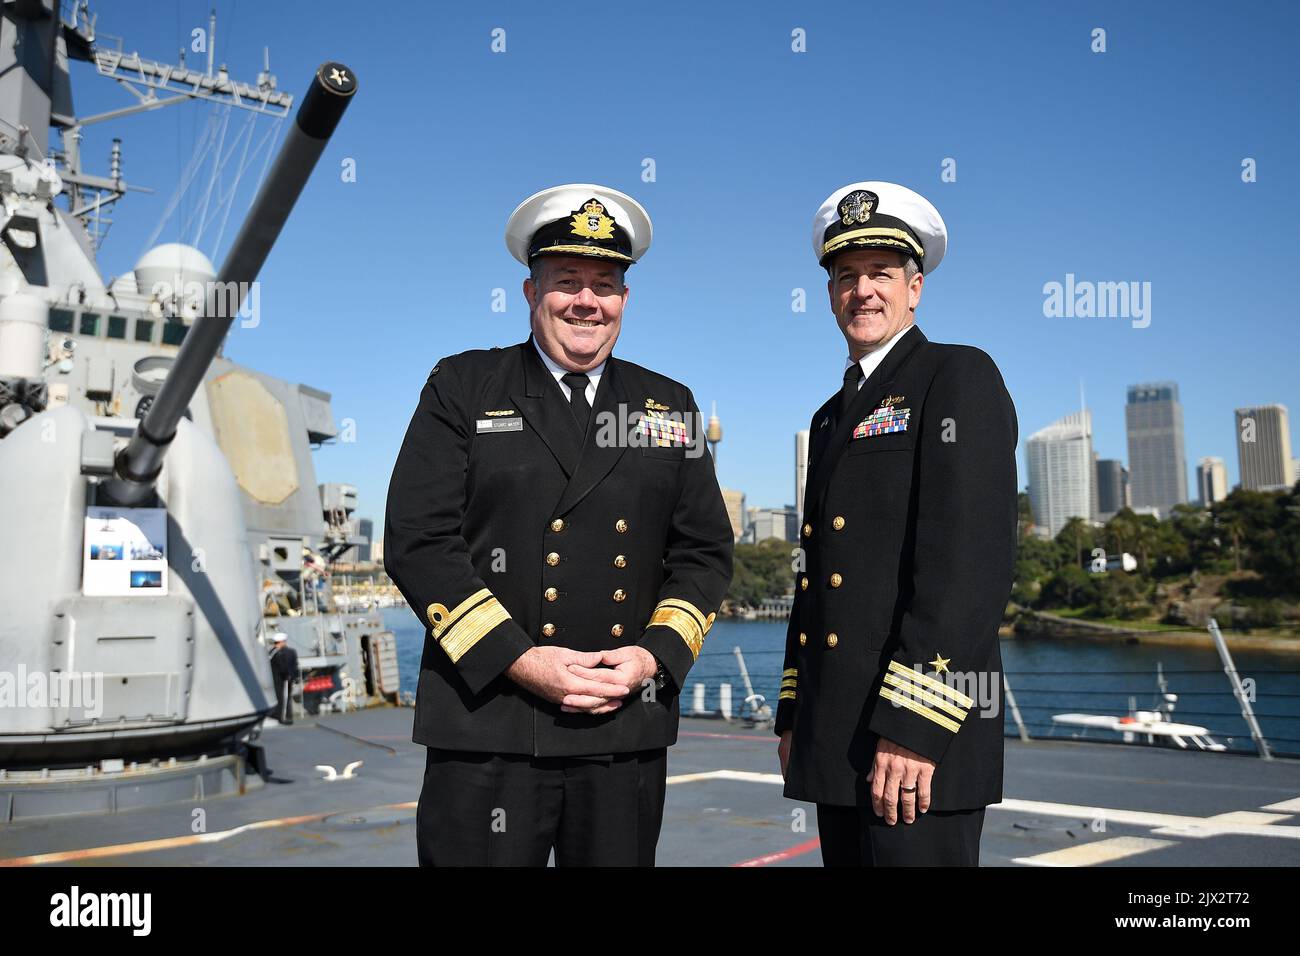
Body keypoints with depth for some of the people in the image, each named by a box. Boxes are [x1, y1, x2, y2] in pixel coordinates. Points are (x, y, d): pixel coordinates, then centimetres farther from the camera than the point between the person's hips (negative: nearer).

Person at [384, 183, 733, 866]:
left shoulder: (669, 406, 13)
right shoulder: (463, 388, 4)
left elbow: (706, 551, 11)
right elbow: (417, 541, -5)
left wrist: (654, 655, -5)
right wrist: (518, 660, -13)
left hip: (629, 728, 3)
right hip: (486, 727, -2)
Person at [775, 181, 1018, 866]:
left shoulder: (959, 378, -5)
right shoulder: (834, 417, 20)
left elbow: (973, 556, -16)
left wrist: (913, 723, -22)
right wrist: (793, 713, 17)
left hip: (920, 731, -8)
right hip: (836, 733, 8)